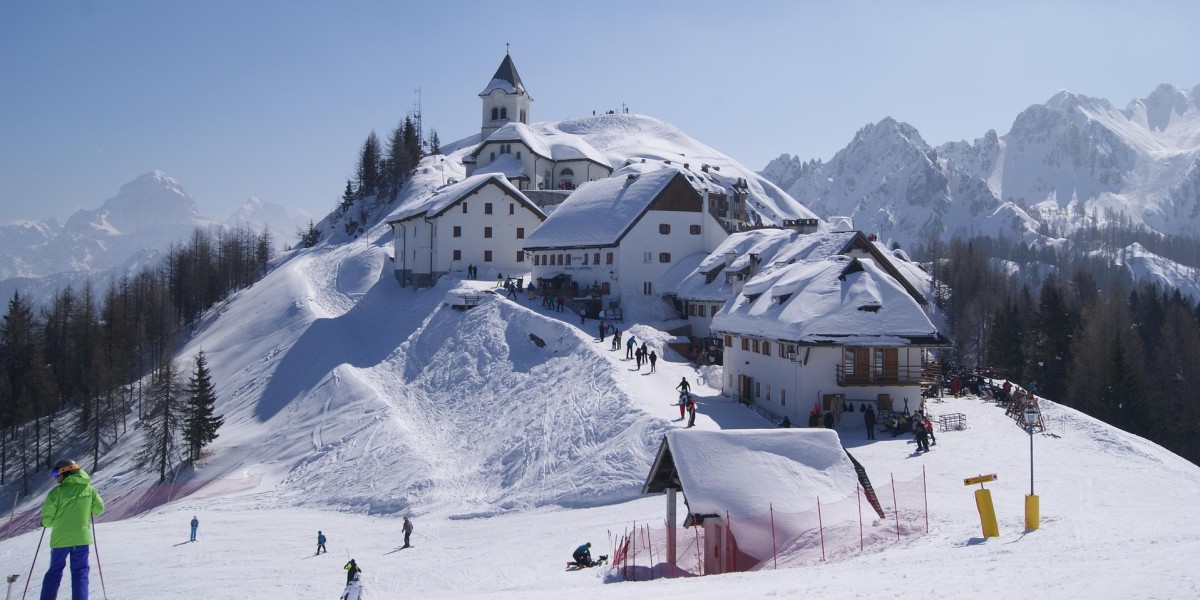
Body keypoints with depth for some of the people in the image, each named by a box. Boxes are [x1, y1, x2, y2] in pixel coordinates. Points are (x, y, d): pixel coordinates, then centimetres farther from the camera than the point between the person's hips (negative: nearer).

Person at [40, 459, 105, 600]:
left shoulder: (57, 491, -10)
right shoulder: (89, 490, 0)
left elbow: (47, 518, -10)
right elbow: (99, 509, 6)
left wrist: (45, 522, 12)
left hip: (60, 538, -2)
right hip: (82, 537, 2)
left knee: (55, 571, 14)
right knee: (80, 571, 8)